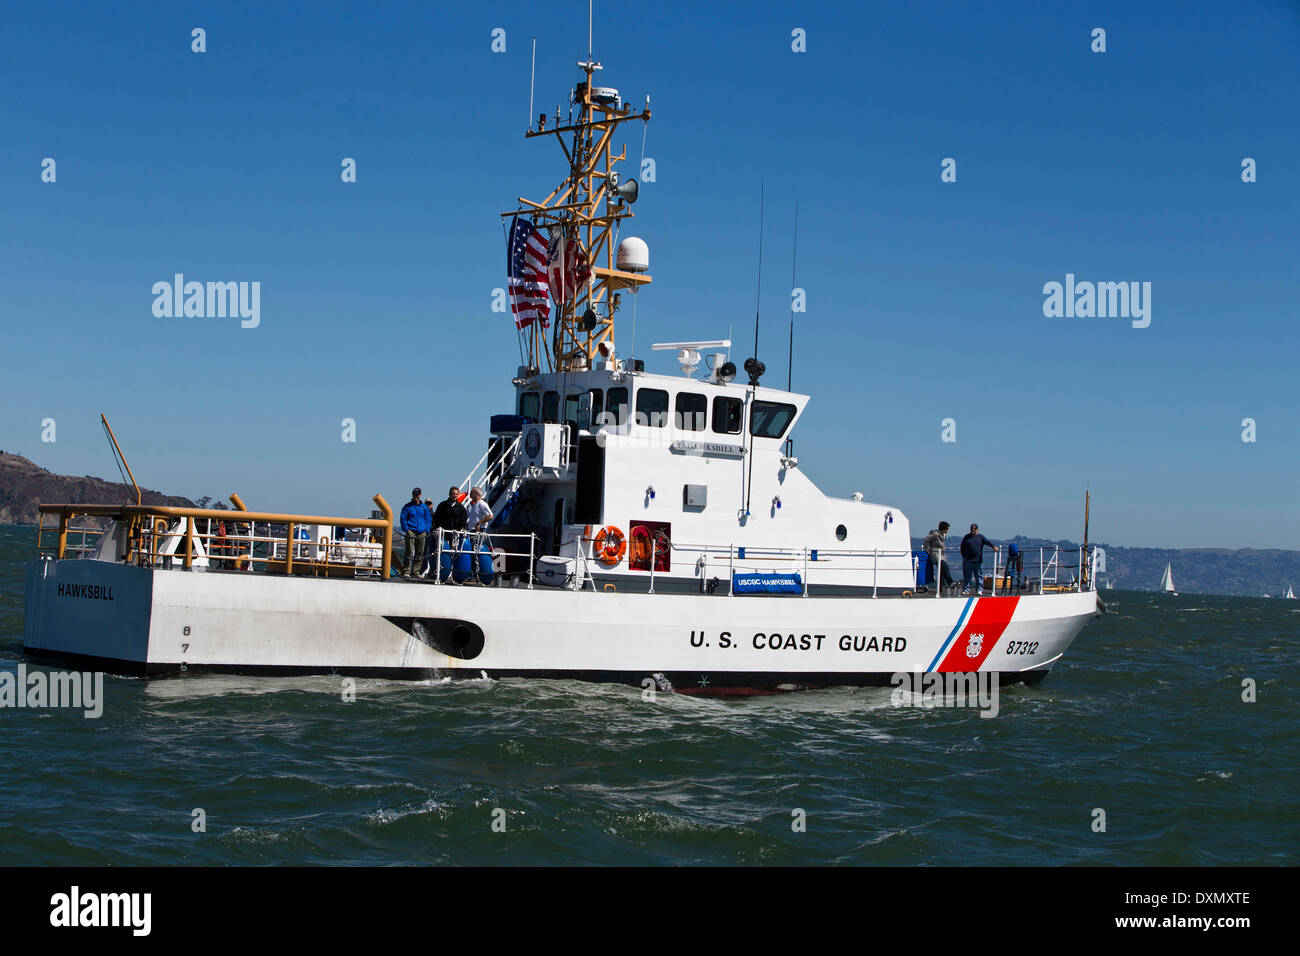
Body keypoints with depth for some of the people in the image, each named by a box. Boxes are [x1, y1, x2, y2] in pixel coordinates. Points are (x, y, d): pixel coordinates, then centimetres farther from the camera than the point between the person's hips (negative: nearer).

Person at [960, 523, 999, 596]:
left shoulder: (980, 537, 9)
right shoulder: (967, 537, 11)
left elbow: (987, 542, -5)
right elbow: (962, 548, 11)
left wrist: (993, 546, -24)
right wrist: (964, 557, 1)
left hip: (978, 560, 0)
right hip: (968, 561, 0)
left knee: (979, 576, 0)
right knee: (967, 575, 1)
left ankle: (979, 590, 3)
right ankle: (966, 589, 7)